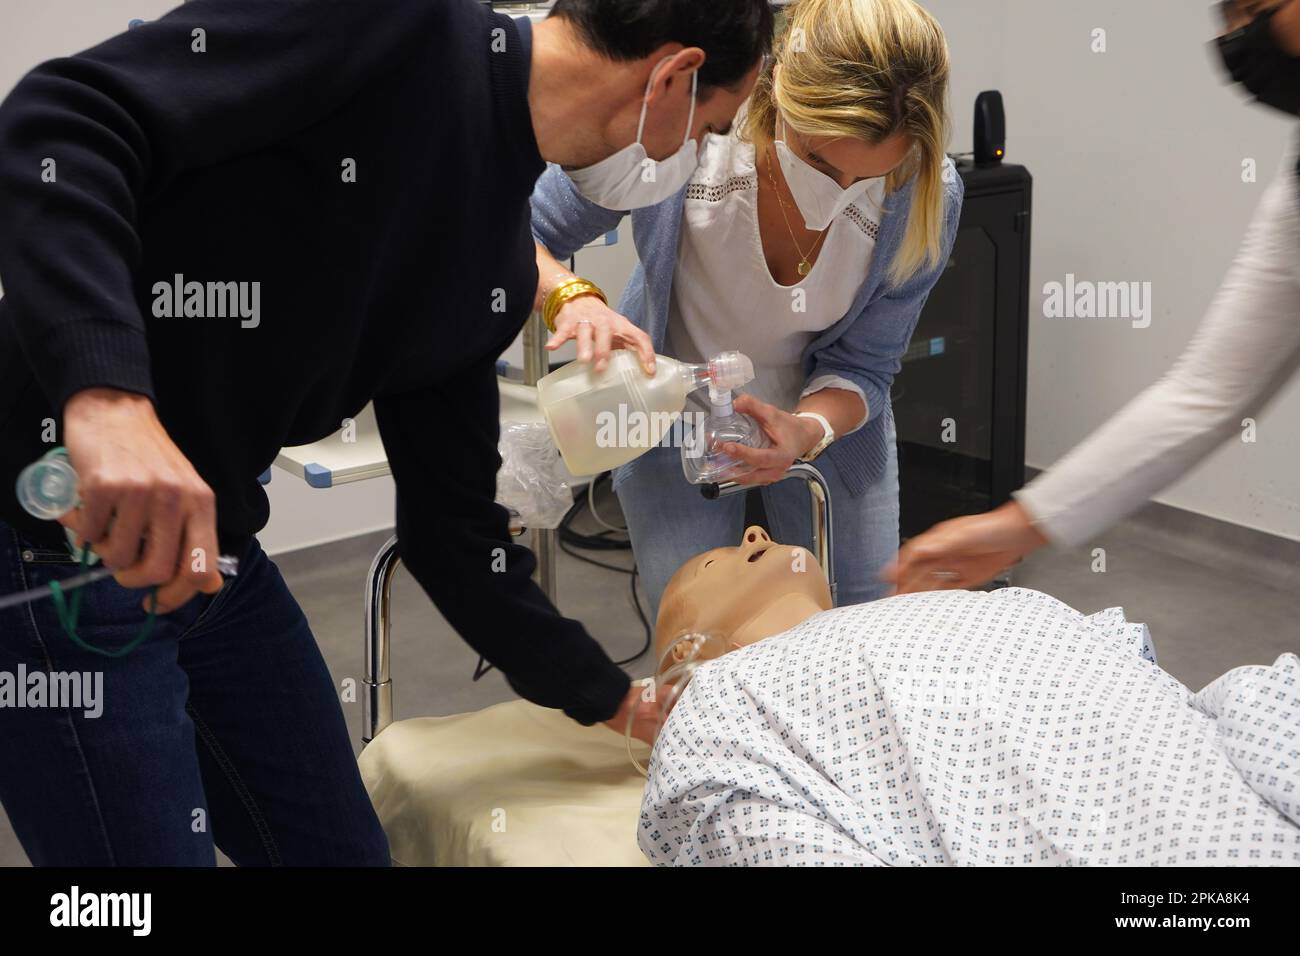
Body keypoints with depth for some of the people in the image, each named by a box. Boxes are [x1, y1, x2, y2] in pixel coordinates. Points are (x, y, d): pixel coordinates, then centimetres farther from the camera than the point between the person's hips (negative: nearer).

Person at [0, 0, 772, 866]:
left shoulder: (496, 261, 6)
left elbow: (455, 526, 12)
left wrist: (617, 700, 18)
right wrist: (106, 398, -41)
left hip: (209, 552, 8)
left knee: (344, 849, 16)